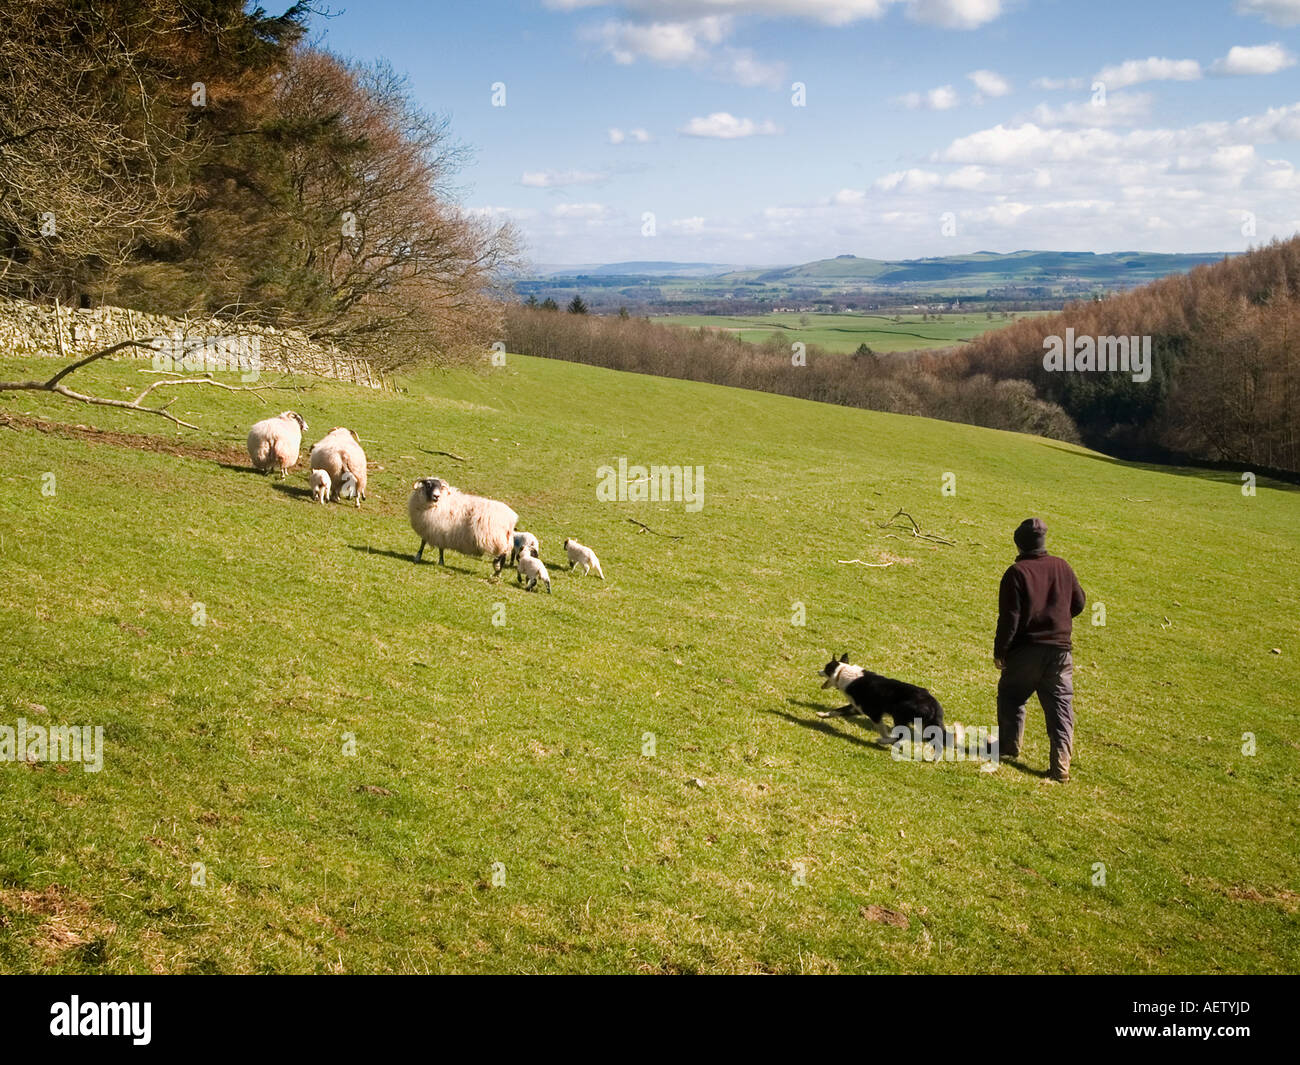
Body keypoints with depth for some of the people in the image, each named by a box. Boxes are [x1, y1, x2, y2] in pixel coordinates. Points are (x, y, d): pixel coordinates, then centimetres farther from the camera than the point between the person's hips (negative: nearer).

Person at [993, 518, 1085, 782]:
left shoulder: (1017, 572, -13)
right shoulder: (1062, 567, 2)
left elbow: (1009, 618, -14)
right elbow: (1078, 602, 14)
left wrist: (999, 651, -5)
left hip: (1026, 650, -3)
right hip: (1060, 649, 3)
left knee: (1011, 696, 19)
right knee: (1060, 705, 5)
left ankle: (1009, 745, 30)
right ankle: (1061, 764, -2)